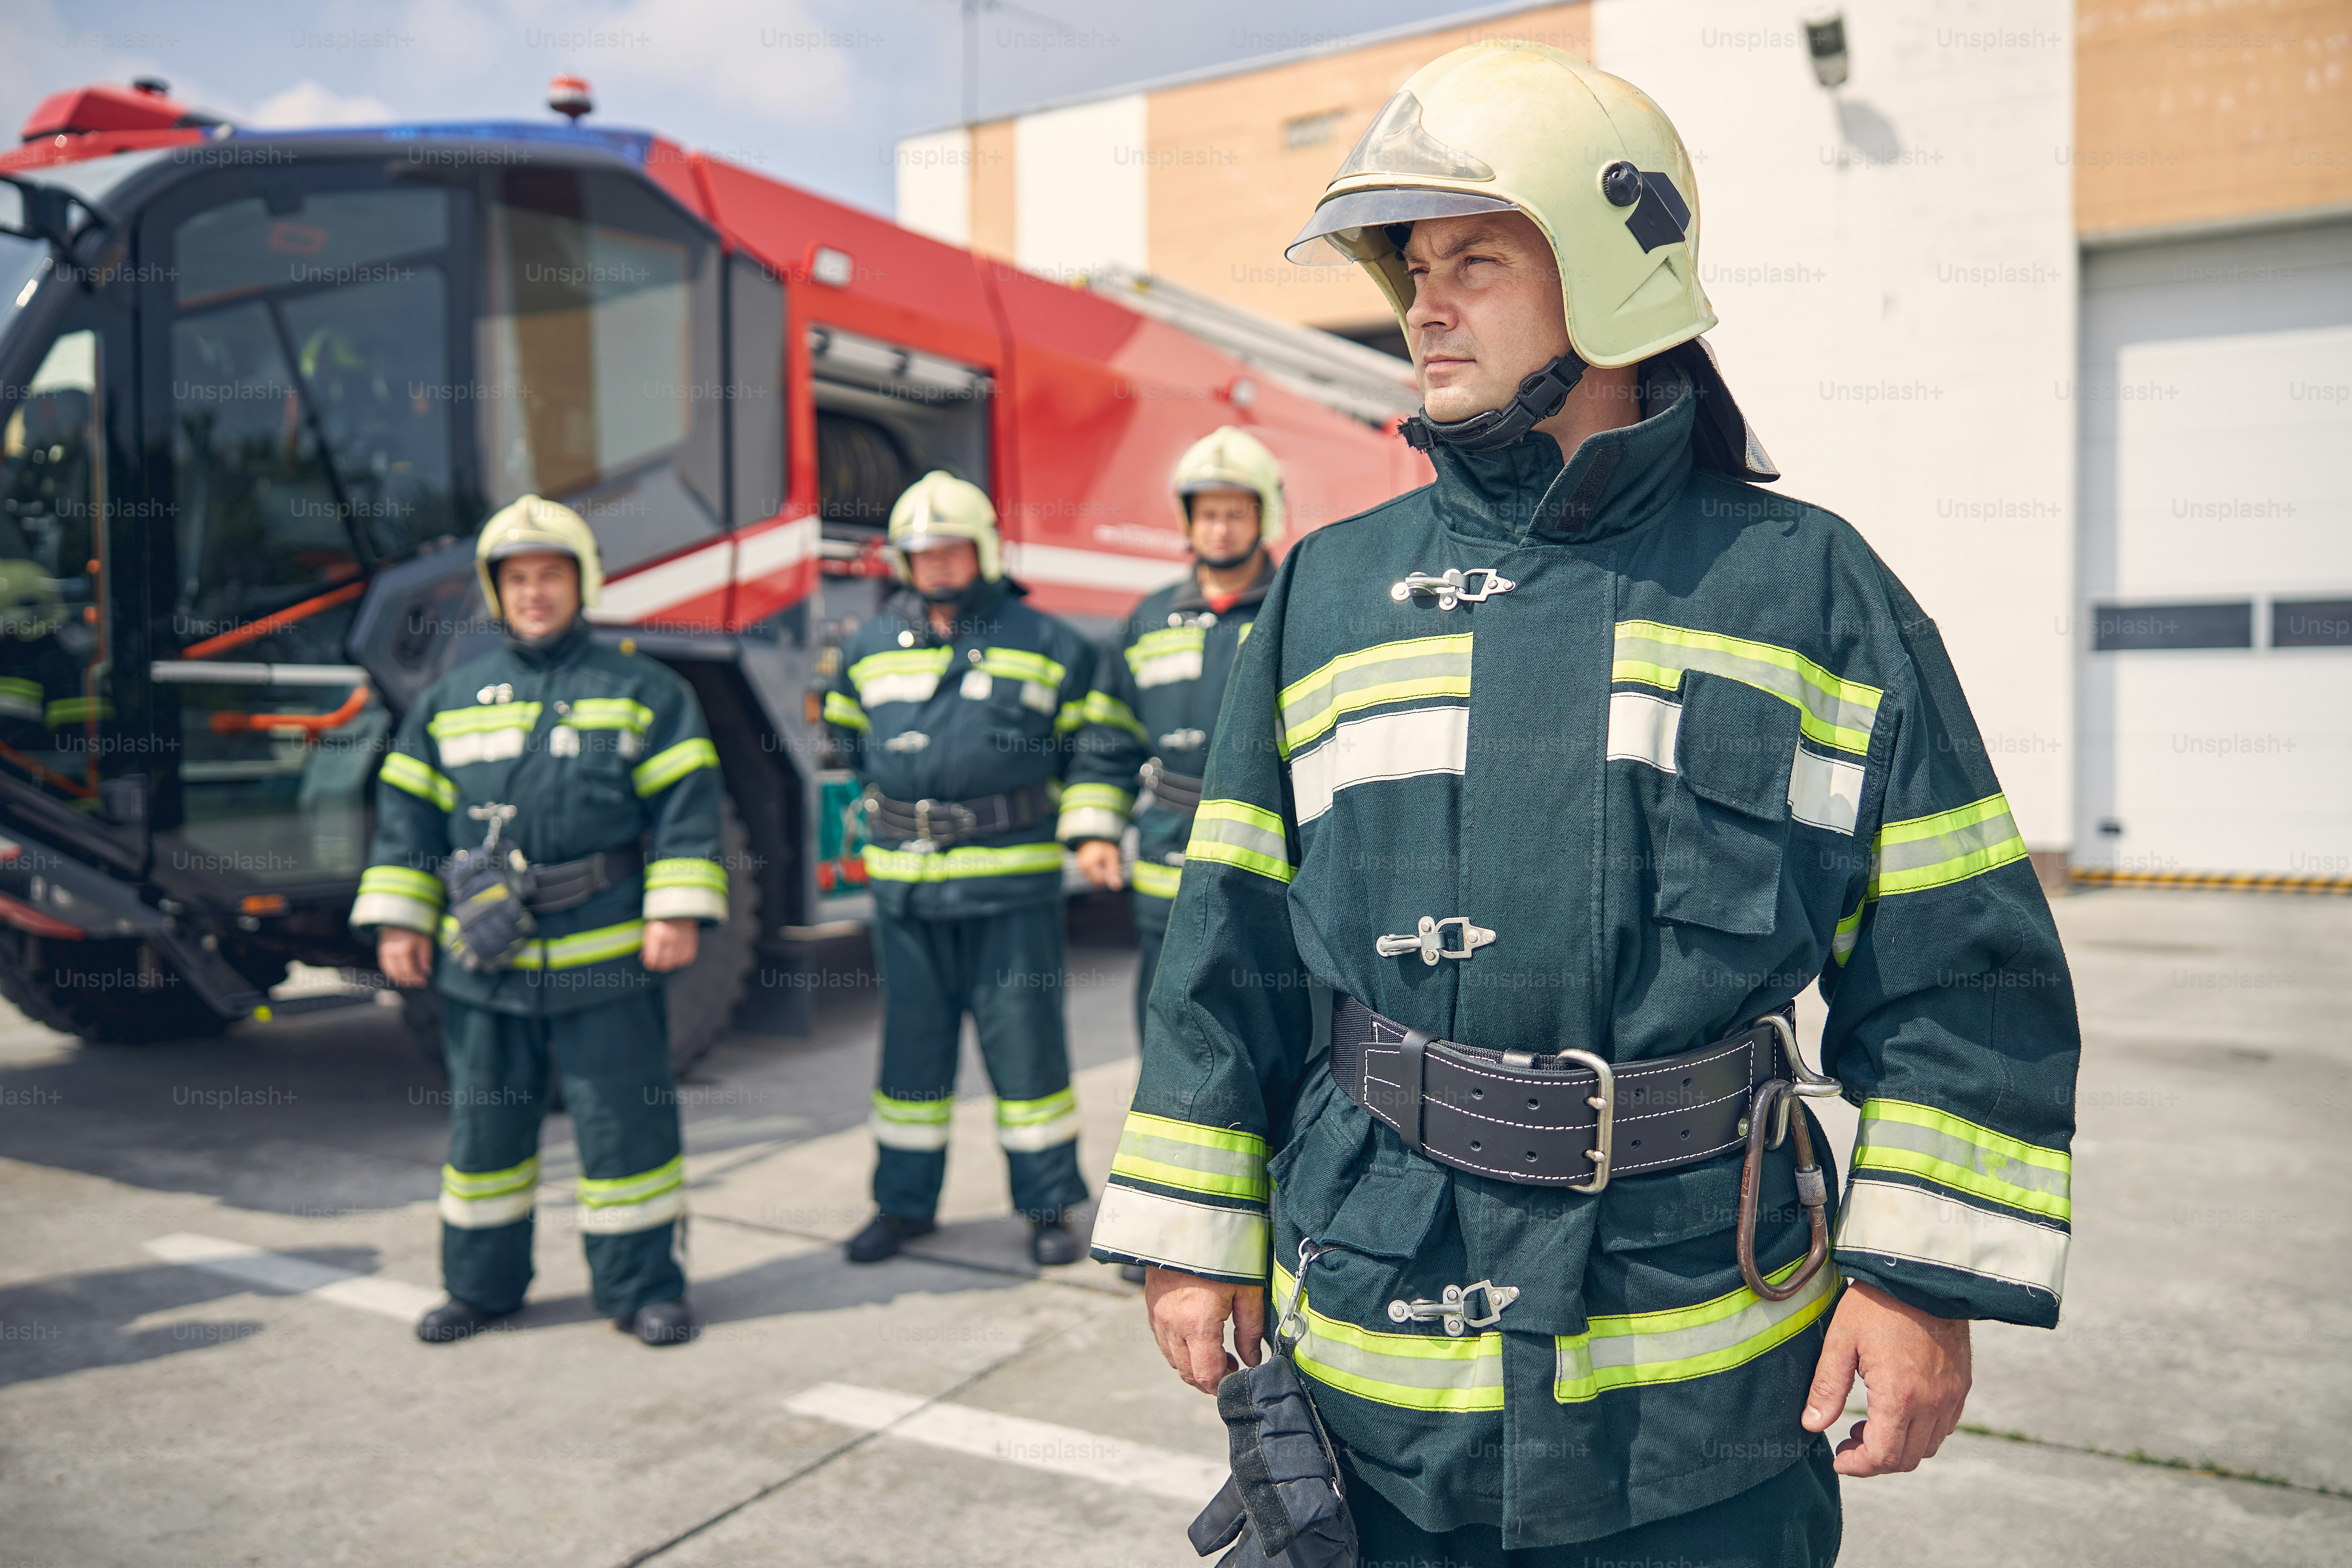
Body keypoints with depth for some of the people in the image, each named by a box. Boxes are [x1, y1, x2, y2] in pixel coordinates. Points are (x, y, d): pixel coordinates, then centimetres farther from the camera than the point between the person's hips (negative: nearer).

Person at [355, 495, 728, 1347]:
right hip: (482, 964, 3)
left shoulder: (641, 690, 2)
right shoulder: (452, 699, 12)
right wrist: (399, 921, 7)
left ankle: (645, 1287, 15)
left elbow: (686, 802, -2)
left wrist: (678, 912, -10)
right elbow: (408, 812, 14)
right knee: (483, 1125, 13)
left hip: (605, 960, -3)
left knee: (626, 1124, 2)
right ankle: (480, 1284, 29)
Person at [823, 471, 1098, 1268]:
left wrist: (1037, 799, 5)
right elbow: (846, 733, 25)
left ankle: (1048, 1205, 15)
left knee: (1025, 1041, 2)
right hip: (904, 882, 3)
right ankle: (905, 1201, 25)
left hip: (1011, 880, -3)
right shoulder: (870, 647, 9)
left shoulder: (1046, 645, -1)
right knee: (912, 1040, 12)